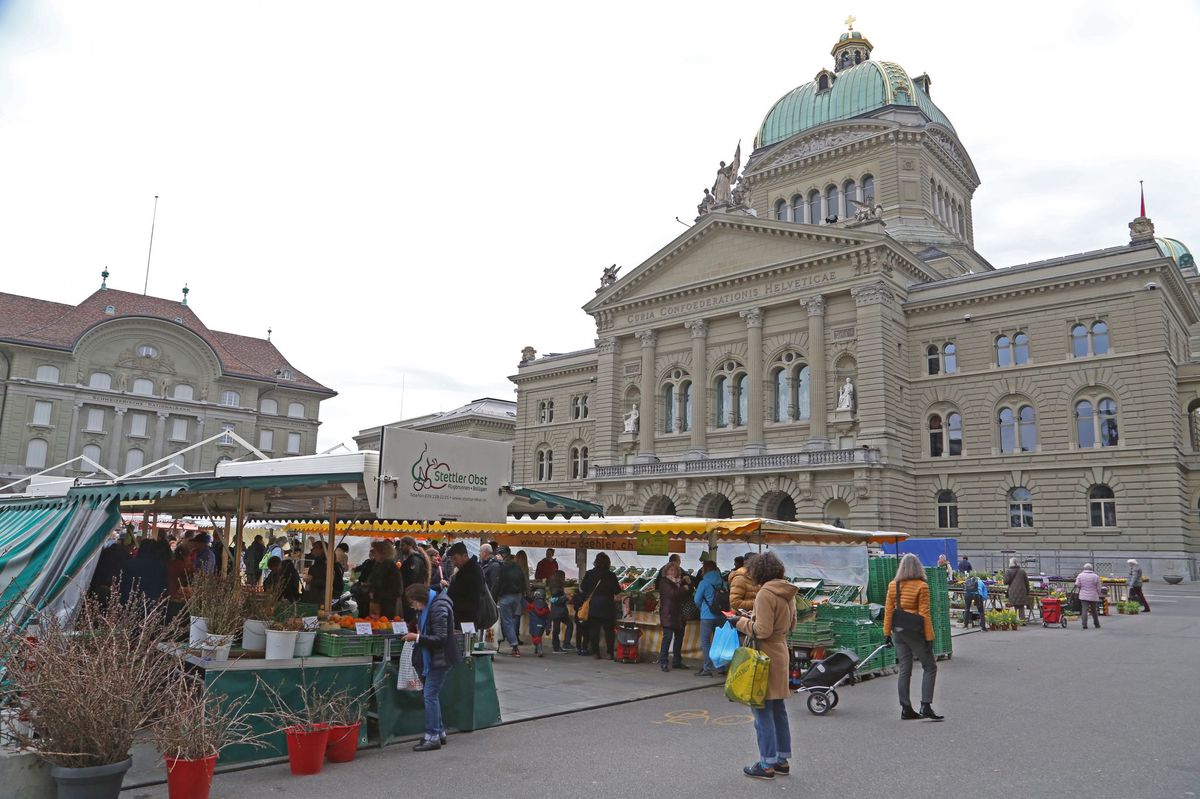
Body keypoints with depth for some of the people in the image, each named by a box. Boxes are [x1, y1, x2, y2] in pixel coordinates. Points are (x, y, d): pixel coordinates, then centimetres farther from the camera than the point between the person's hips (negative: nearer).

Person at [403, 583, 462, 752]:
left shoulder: (438, 608, -21)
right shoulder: (429, 605, 10)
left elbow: (440, 638, -23)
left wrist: (417, 638, -19)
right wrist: (419, 635, 6)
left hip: (441, 658, -10)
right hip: (431, 658, 10)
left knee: (430, 695, -8)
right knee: (431, 694, 14)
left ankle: (433, 737, -2)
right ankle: (439, 732, 24)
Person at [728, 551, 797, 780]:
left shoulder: (765, 593, -19)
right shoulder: (787, 593, 9)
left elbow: (763, 630, -22)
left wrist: (741, 622, -8)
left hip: (766, 657, -9)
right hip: (781, 652, 9)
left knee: (763, 712, 0)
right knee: (778, 710, 17)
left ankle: (767, 765, 7)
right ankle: (782, 760, 25)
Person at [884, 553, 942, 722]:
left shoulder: (893, 586, 4)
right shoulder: (922, 586, -10)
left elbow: (888, 611, 4)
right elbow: (924, 613, -12)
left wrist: (887, 633, 9)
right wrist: (929, 637, -9)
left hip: (898, 632, 5)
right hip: (915, 632, -5)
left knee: (904, 670, 10)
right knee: (930, 667, 9)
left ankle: (906, 709, 13)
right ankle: (926, 706, 1)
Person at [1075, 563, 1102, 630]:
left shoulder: (1080, 575, -1)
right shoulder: (1095, 576, -3)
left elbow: (1077, 585, -4)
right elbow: (1098, 588, 1)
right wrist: (1098, 595, 13)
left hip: (1083, 596, 0)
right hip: (1093, 597, 0)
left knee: (1084, 610, -2)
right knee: (1094, 611, 14)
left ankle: (1084, 625, -9)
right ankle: (1097, 624, 25)